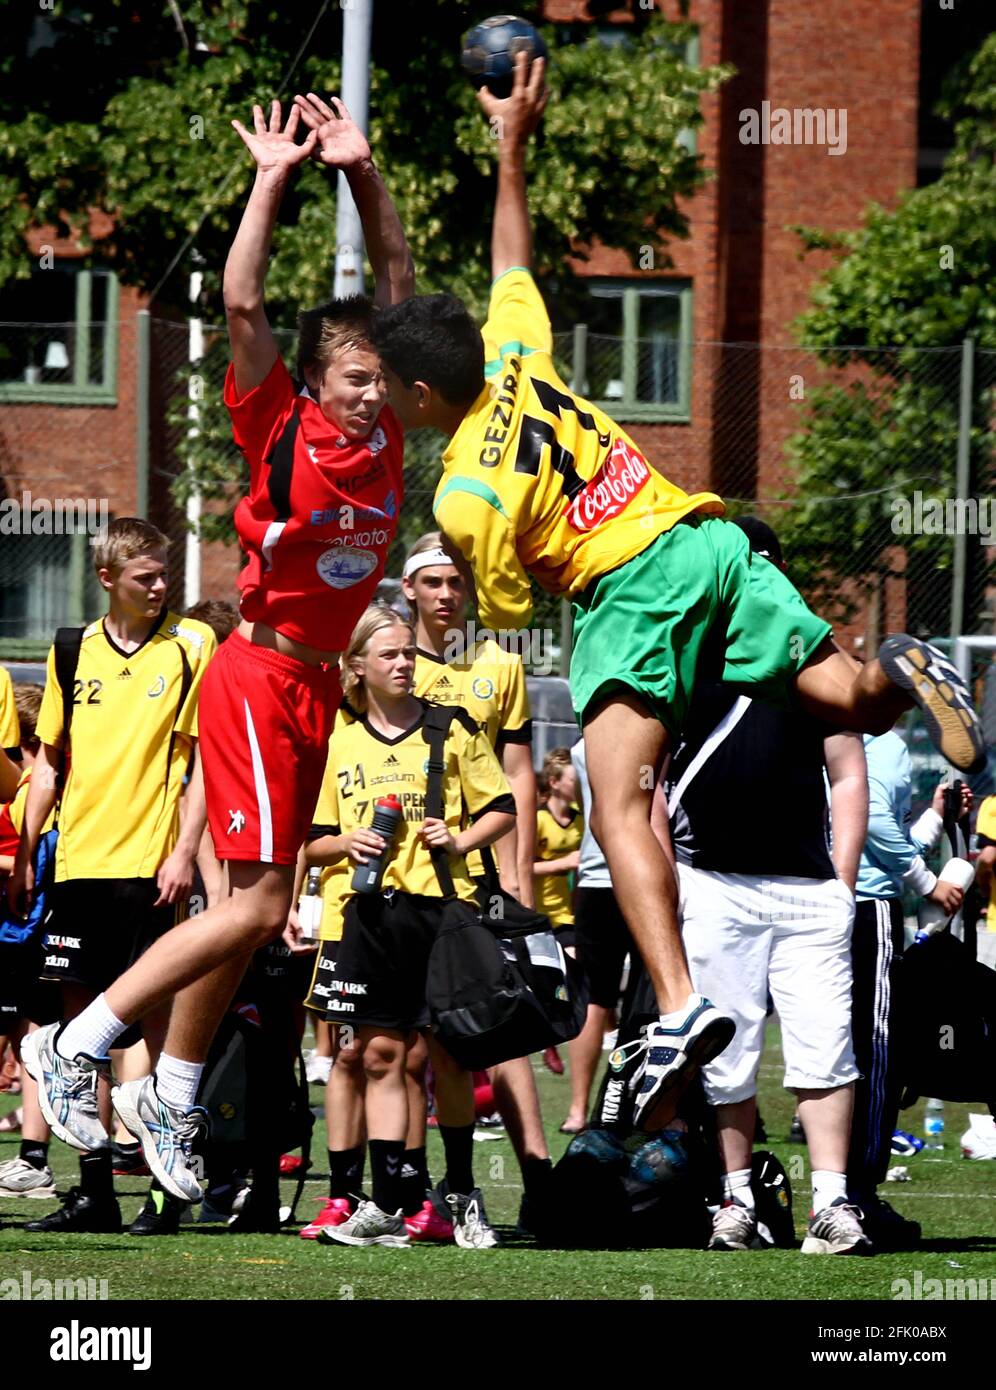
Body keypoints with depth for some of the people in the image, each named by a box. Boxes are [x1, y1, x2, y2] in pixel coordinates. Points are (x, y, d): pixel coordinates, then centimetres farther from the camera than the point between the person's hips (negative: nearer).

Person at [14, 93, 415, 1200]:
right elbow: (241, 305, -19)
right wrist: (271, 183, -16)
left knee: (252, 907, 9)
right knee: (260, 903, -11)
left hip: (319, 682, 7)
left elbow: (398, 288, 12)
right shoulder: (282, 431, -10)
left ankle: (169, 1101, 18)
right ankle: (75, 1044, -2)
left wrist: (362, 175, 4)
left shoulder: (385, 433, 5)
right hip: (261, 673, -7)